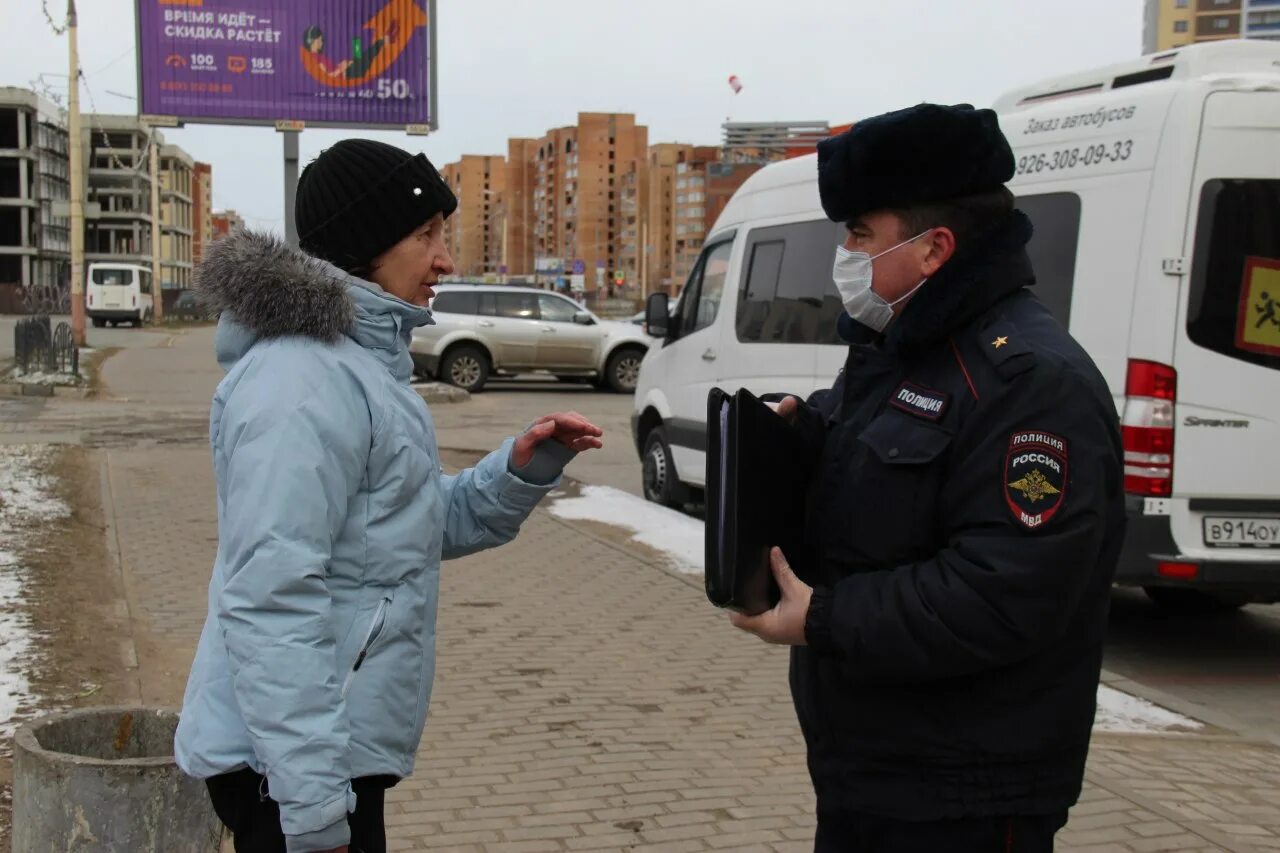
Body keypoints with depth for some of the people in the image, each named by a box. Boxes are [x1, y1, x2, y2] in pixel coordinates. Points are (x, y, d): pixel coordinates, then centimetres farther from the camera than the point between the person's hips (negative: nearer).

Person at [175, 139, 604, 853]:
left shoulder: (361, 360, 13)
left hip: (335, 753, 10)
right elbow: (272, 606, -26)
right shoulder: (303, 381, -20)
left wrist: (524, 470, 0)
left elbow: (431, 525, 18)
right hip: (295, 768, -10)